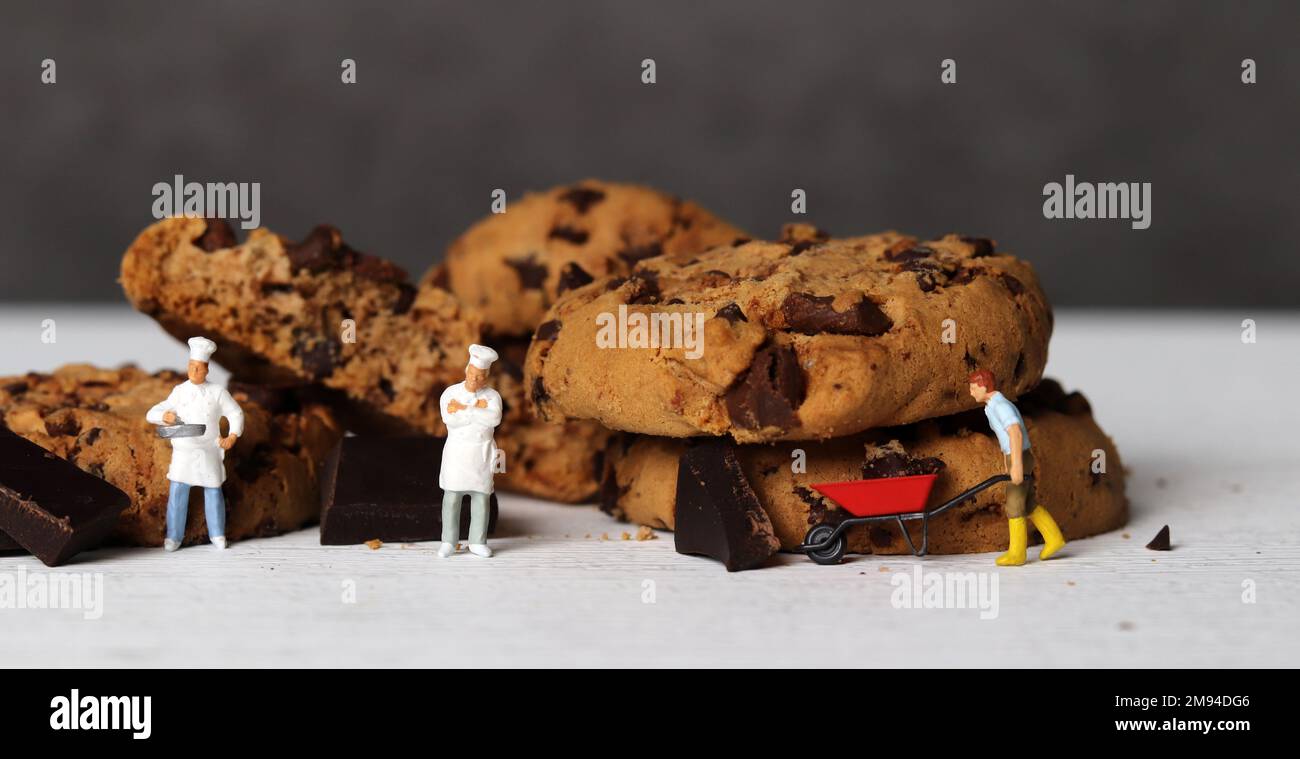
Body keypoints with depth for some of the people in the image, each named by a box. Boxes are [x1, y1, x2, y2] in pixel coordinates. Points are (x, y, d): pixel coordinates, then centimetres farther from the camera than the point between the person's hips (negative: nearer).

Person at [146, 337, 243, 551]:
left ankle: (217, 535, 18)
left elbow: (236, 414, 6)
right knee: (177, 492, -6)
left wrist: (233, 436, -12)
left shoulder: (217, 392, 3)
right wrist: (165, 416, -21)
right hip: (183, 451, 0)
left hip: (209, 451, 0)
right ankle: (174, 537, 3)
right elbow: (151, 414, 3)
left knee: (213, 492, 4)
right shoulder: (179, 391, 6)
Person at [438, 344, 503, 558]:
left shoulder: (493, 396, -3)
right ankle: (449, 543, 7)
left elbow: (494, 419, -23)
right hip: (457, 450, -1)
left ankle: (478, 543, 10)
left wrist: (464, 409, -24)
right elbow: (450, 420, -21)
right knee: (452, 497, -2)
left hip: (482, 452, 1)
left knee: (481, 497, 2)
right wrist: (477, 409, -21)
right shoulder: (450, 394, -5)